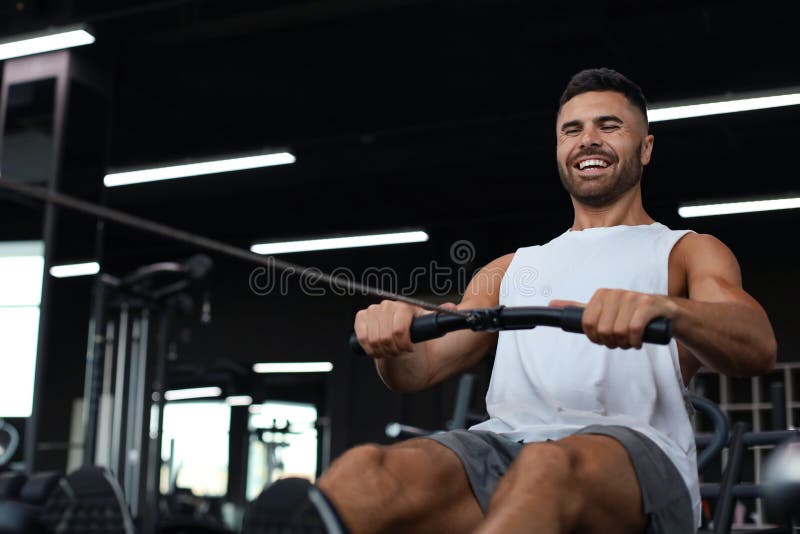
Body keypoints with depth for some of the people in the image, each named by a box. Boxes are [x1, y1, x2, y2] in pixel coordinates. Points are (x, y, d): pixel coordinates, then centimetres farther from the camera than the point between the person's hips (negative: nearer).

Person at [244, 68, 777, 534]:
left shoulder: (686, 252, 21)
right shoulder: (514, 267, 32)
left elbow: (758, 346, -2)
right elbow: (417, 370, 21)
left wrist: (663, 308, -26)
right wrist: (393, 331, -6)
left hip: (634, 455, -3)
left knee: (549, 469, -41)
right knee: (370, 473, -31)